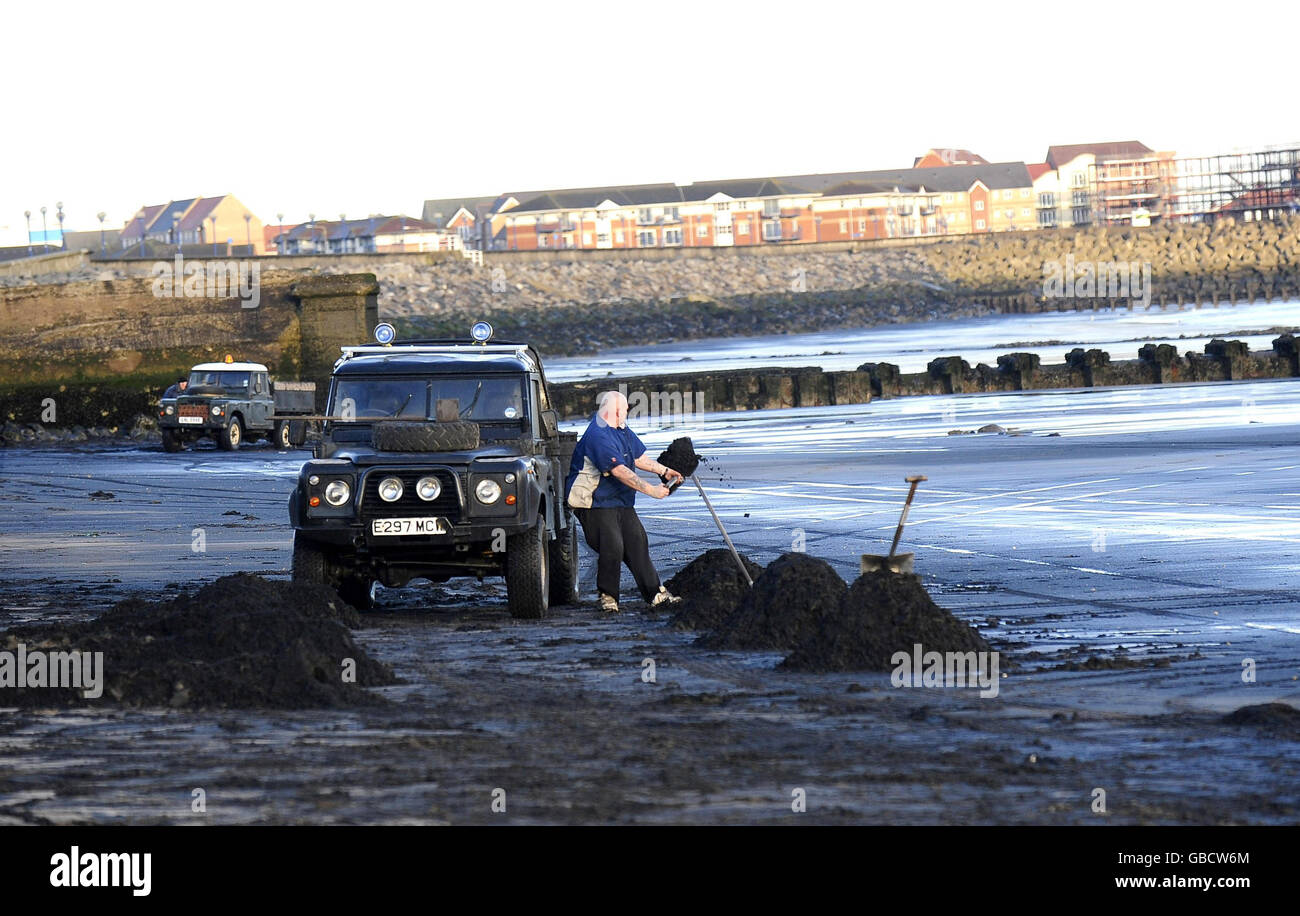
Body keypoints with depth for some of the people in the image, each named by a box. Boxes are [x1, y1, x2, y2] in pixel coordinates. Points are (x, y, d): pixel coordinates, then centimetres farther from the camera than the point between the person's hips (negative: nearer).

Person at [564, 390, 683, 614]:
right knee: (612, 547, -15)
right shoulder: (598, 436, -24)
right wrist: (650, 490, -25)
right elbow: (619, 472, -27)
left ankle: (655, 594, 7)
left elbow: (638, 457, 22)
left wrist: (664, 471, 14)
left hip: (621, 501, 9)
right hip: (596, 503, -9)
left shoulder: (622, 430, 10)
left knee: (637, 541, 5)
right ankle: (608, 596, 0)